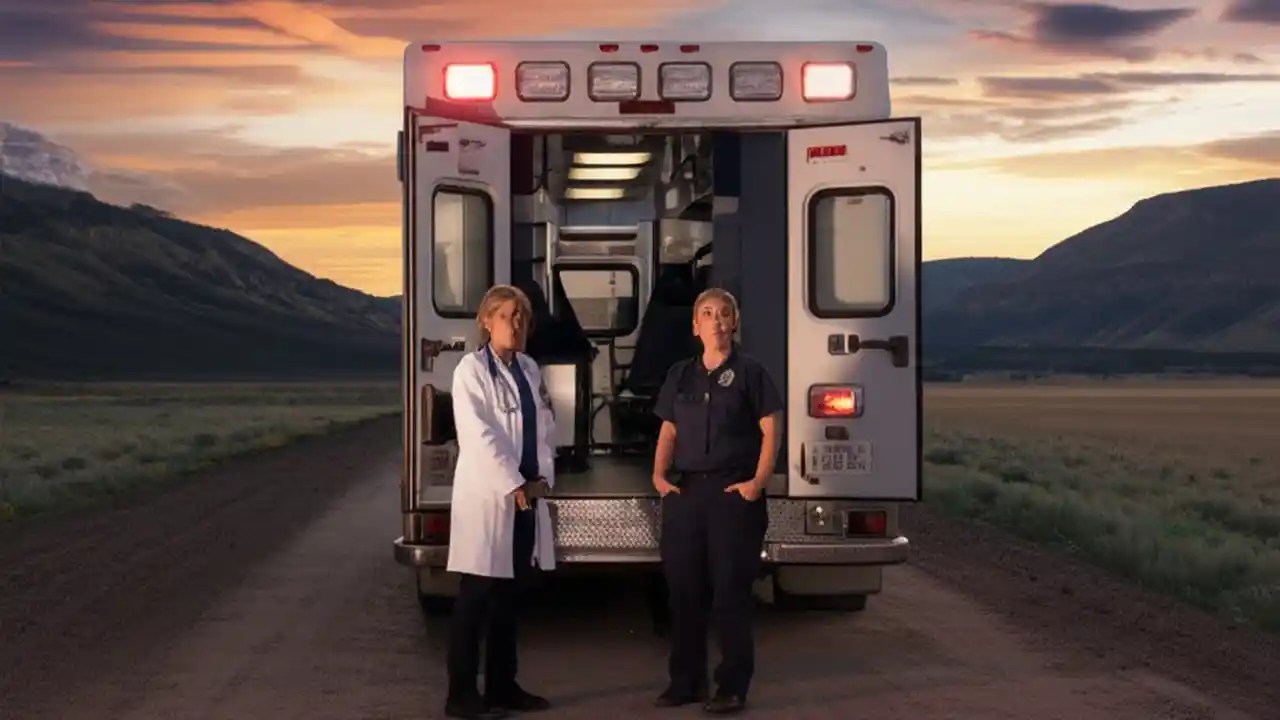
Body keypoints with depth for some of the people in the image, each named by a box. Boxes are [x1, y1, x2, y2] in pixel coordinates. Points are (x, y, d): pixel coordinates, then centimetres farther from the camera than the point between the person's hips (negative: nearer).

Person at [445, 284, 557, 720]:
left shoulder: (529, 369, 12)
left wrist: (541, 479, -2)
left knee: (508, 596, 12)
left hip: (526, 495, 7)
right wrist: (514, 486, -16)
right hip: (486, 496, -7)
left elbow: (544, 428, 11)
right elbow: (479, 436, -16)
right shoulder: (472, 369, -9)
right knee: (476, 598, -4)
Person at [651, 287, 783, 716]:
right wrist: (660, 474, 1)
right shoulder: (680, 375, 12)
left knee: (731, 591, -4)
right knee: (683, 588, 7)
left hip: (733, 492, -5)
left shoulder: (749, 372, -1)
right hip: (685, 490, 5)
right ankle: (685, 681, 18)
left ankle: (733, 687, 3)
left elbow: (771, 428, -4)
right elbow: (669, 429, 15)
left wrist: (759, 481, -12)